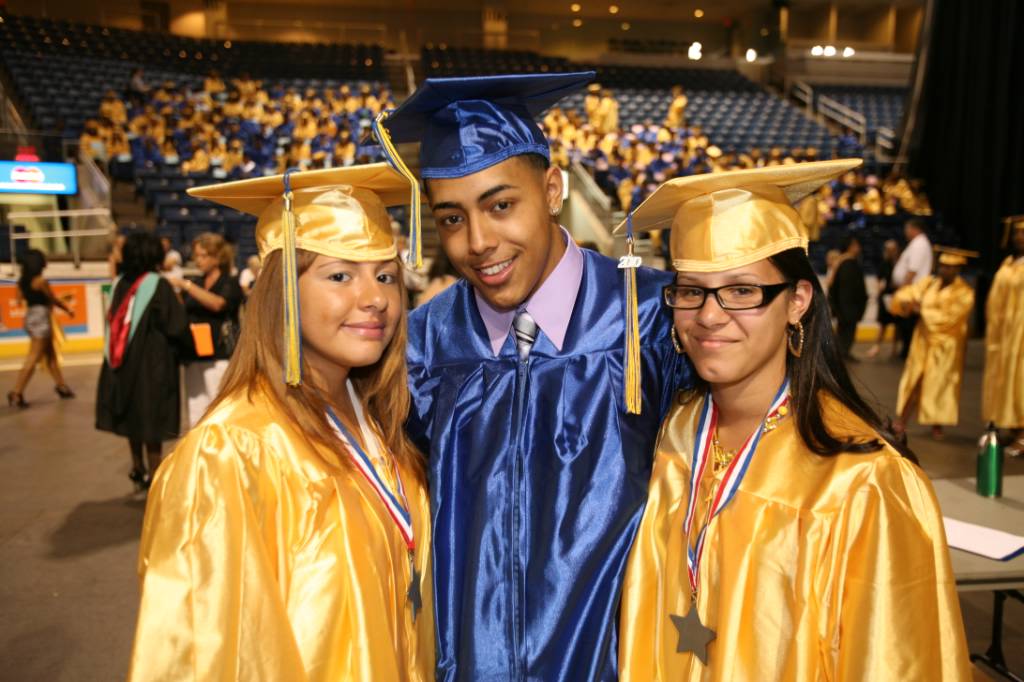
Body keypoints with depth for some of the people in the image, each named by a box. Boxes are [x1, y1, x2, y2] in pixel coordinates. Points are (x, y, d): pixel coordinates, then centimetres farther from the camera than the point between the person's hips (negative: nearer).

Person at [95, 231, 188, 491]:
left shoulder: (120, 283, 3)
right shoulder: (159, 286, -13)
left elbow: (114, 322, 12)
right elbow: (177, 326, -15)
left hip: (122, 361, 6)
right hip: (153, 362, -6)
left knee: (133, 414, 19)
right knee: (151, 418, 3)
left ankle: (138, 469, 31)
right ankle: (154, 477, 9)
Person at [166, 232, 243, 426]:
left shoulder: (230, 284, 0)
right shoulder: (195, 283, 15)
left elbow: (217, 303, -20)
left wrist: (185, 285, -21)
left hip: (220, 357, -5)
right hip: (193, 356, 5)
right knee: (196, 416, 7)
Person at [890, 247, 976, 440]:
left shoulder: (964, 292, -11)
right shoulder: (928, 283, 4)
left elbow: (947, 317, -19)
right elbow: (904, 294, 4)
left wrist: (921, 310, -12)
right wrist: (905, 303, -18)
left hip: (946, 346, -4)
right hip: (923, 341, 4)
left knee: (940, 384, 3)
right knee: (913, 380, 5)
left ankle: (937, 425, 16)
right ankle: (902, 421, 8)